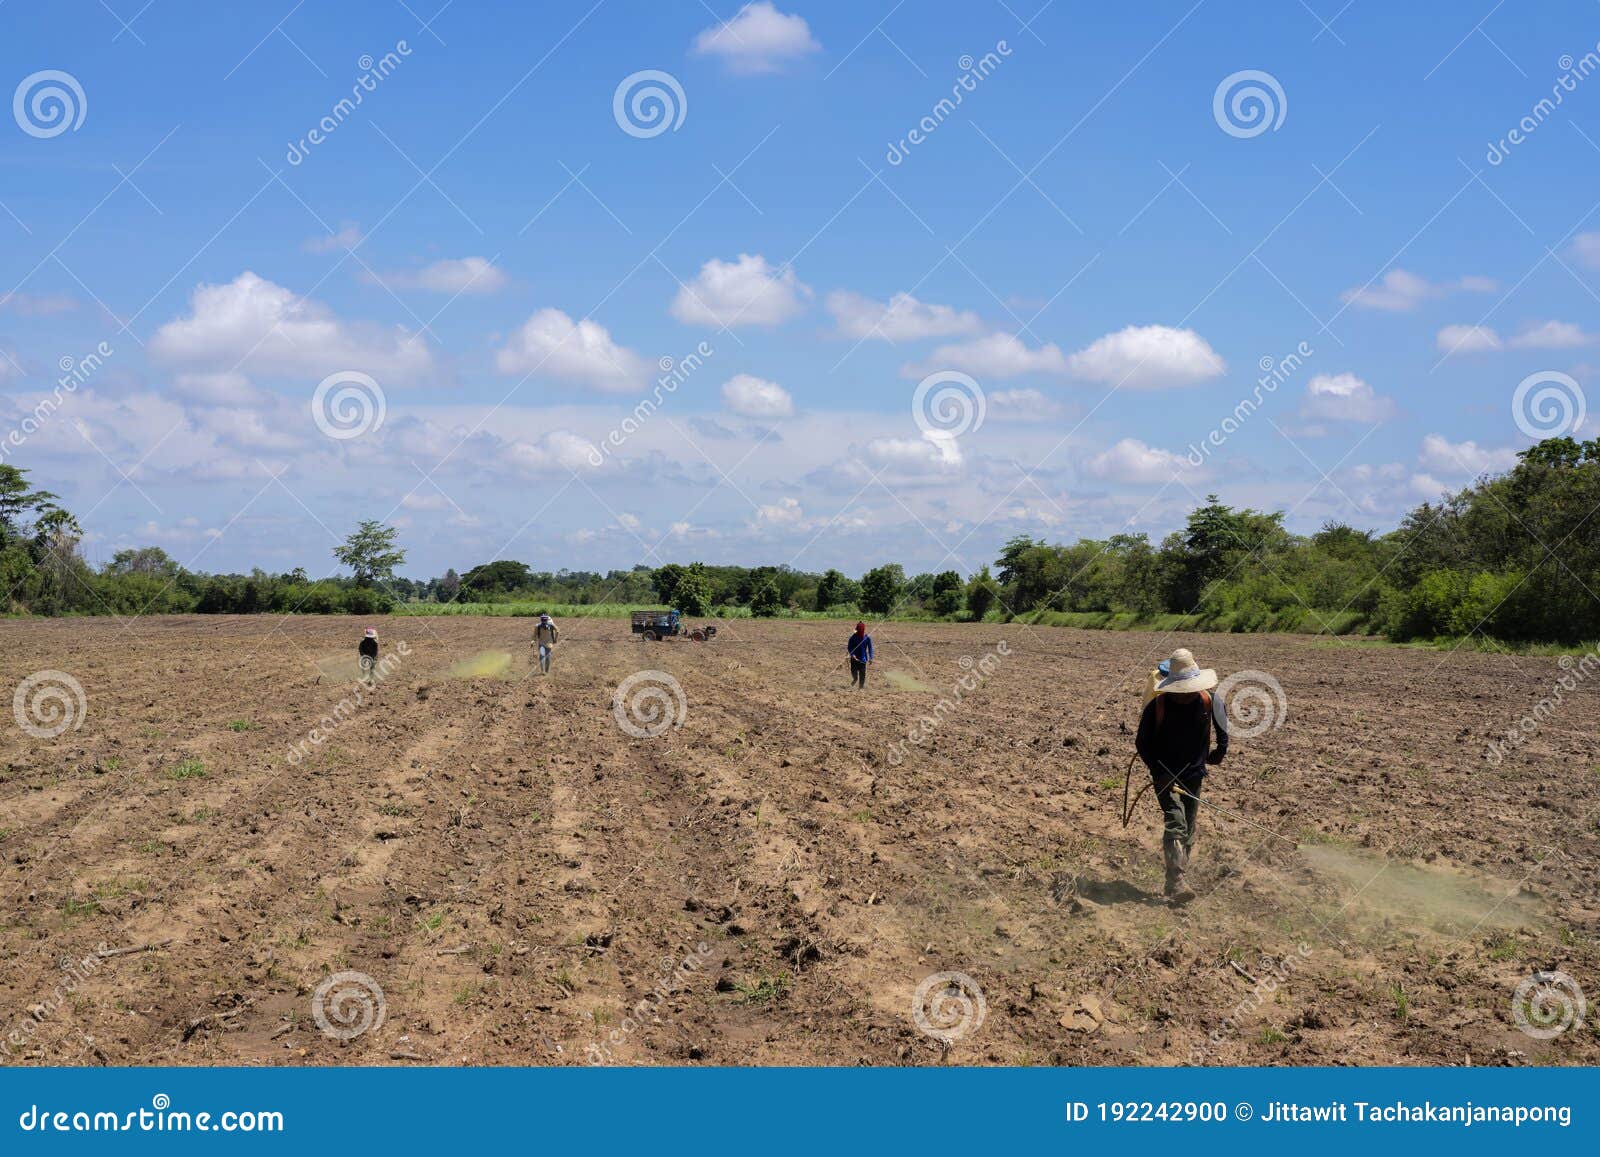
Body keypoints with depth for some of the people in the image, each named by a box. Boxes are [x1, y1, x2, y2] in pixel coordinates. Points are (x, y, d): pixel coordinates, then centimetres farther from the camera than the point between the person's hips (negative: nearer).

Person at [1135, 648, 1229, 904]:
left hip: (1194, 774, 4)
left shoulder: (1209, 702, -7)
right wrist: (1159, 772, -17)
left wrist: (1221, 749, 18)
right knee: (1175, 822, -21)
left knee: (1188, 829, 9)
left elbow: (1222, 711, 19)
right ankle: (1177, 882, -29)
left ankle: (1176, 879, 22)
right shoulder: (1156, 706, -15)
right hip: (1165, 774, -4)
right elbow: (1142, 743, -6)